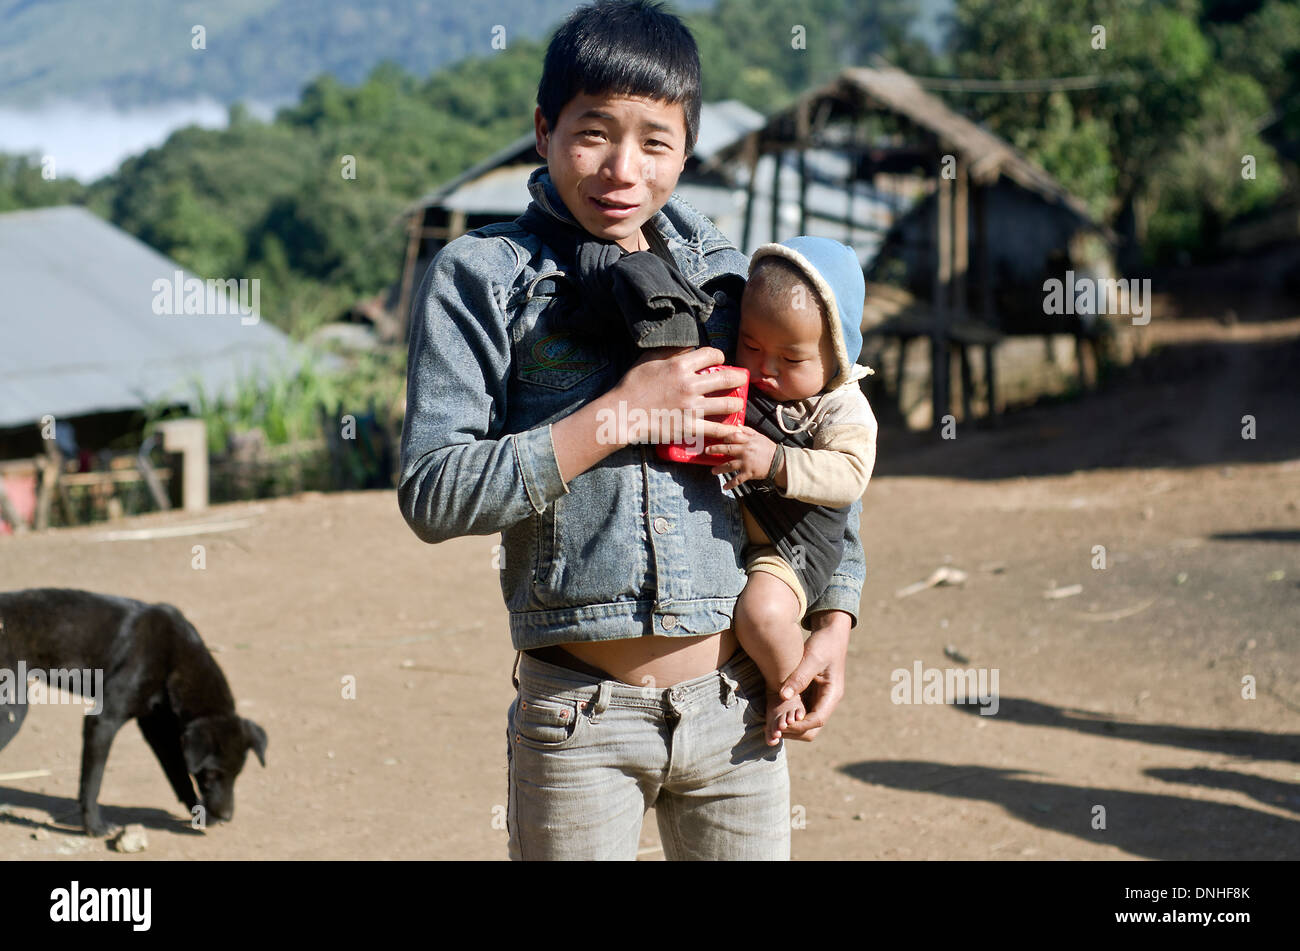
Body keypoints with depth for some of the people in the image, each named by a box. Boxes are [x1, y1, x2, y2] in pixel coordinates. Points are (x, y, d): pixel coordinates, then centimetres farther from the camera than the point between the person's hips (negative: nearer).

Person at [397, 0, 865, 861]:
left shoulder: (730, 279, 9)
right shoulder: (481, 278, -2)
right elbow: (431, 495, -11)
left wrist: (835, 618, 6)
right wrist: (618, 417, -16)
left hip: (739, 710, 3)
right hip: (580, 719, -3)